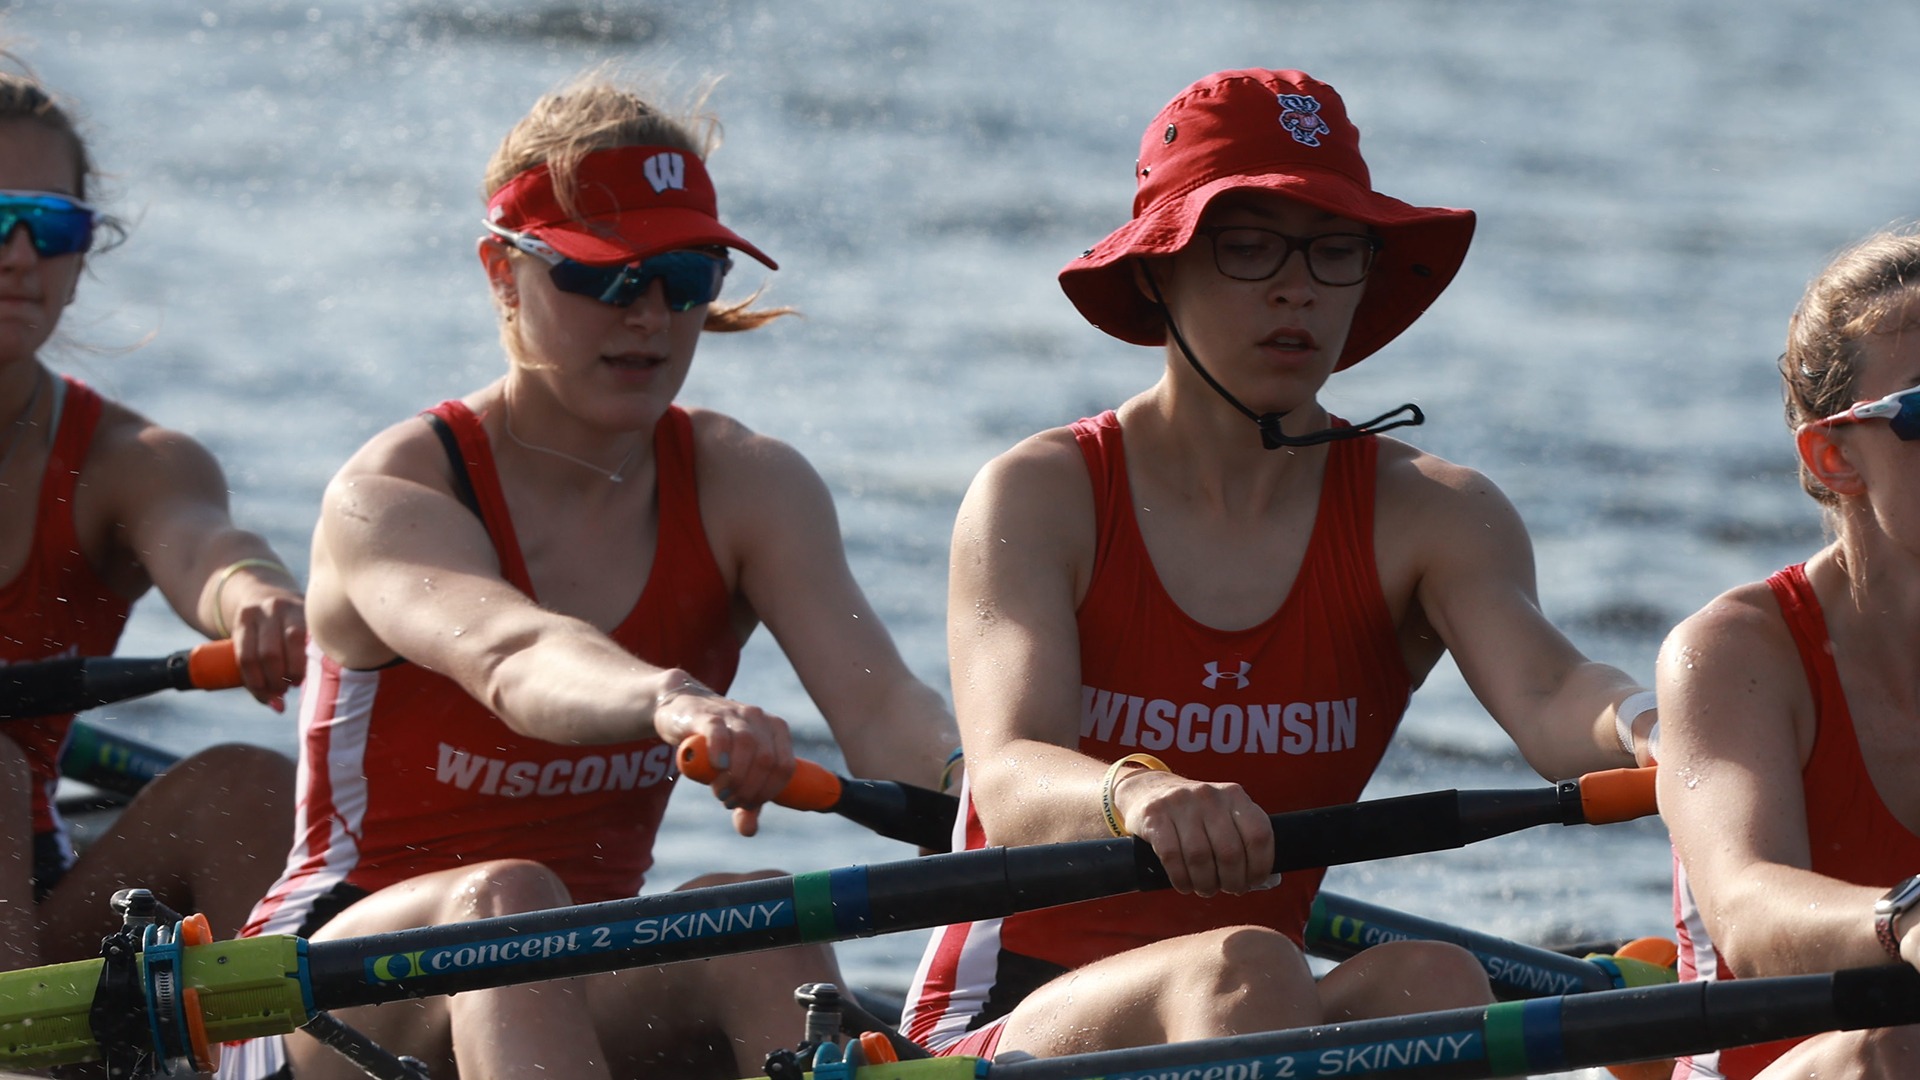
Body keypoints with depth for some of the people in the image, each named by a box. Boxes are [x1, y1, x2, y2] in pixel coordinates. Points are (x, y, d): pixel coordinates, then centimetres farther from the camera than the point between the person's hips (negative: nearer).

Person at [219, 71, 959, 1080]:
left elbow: (877, 703, -16)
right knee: (506, 896, -36)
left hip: (588, 990, 4)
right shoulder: (393, 494, -12)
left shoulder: (745, 487, 2)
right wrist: (673, 703, -59)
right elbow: (510, 657, -36)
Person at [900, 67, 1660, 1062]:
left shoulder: (1430, 515, 4)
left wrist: (1643, 725, -44)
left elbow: (1545, 698, -18)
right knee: (1242, 971, -33)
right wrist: (1136, 795, -48)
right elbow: (1008, 785, -23)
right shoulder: (1043, 497, -5)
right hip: (1000, 1039, -3)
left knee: (1431, 982, -29)